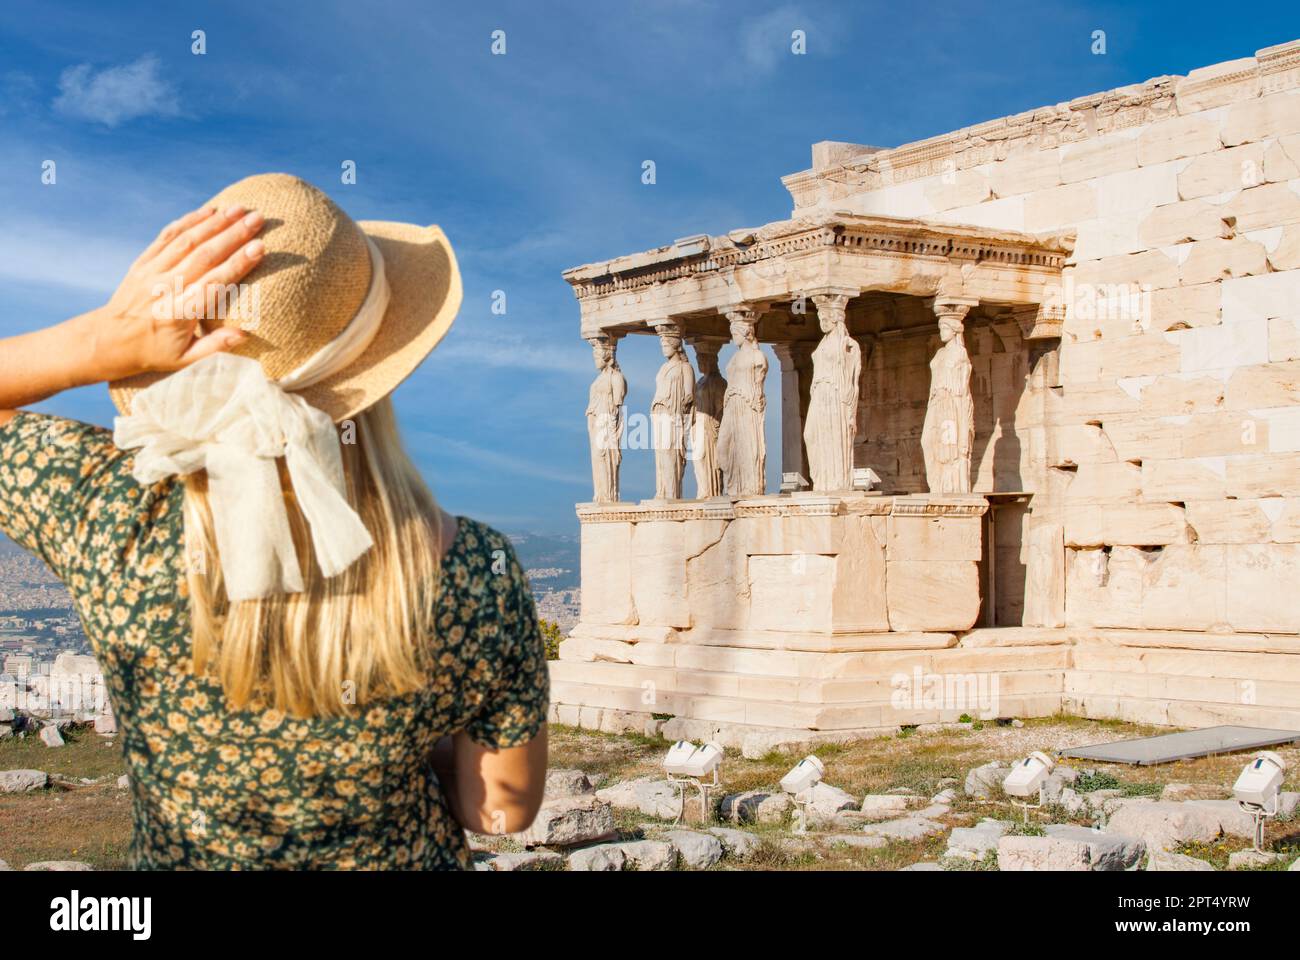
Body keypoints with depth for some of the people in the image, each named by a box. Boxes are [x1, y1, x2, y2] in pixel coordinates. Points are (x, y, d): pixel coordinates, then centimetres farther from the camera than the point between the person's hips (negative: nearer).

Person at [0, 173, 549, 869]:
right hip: (401, 856, 0)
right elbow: (502, 808, -13)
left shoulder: (115, 522, -30)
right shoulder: (476, 577, -28)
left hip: (174, 854, 1)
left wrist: (100, 340, -26)